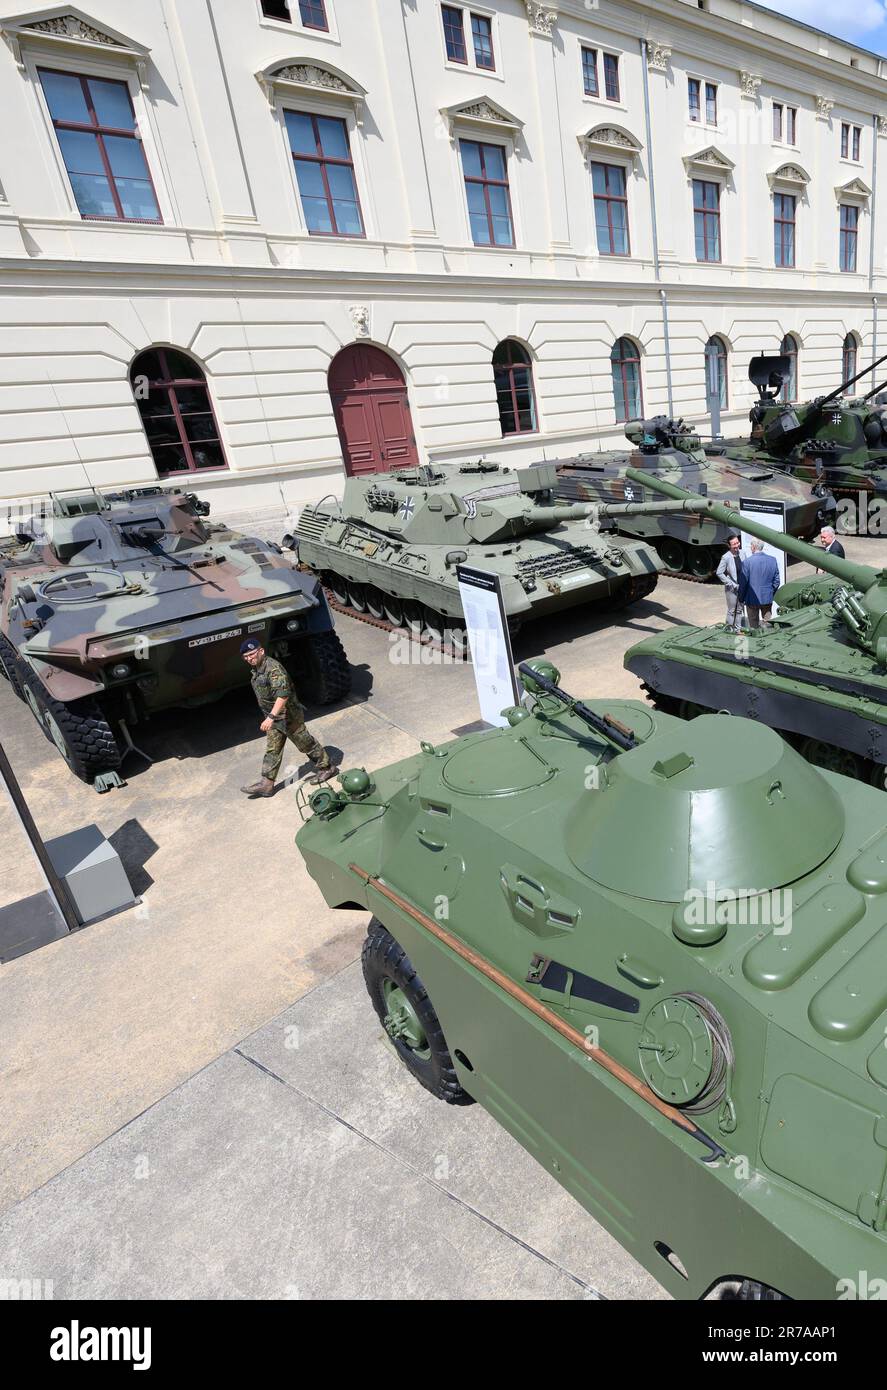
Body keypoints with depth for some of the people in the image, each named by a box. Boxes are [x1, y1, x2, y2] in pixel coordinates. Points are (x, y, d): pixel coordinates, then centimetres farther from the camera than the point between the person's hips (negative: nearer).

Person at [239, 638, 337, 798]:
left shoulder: (273, 668, -26)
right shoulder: (256, 669, 6)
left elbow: (283, 695, -35)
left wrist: (271, 717, -41)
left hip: (288, 716, -9)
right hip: (274, 716, 9)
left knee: (306, 744, 7)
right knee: (272, 750, 10)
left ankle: (327, 768, 24)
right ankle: (266, 784, 15)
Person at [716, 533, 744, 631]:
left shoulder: (742, 553, -3)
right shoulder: (726, 557, -18)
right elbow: (719, 573, -15)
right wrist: (731, 584, -14)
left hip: (741, 586, 5)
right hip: (731, 588, -5)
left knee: (739, 609, 17)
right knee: (731, 610, 6)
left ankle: (738, 628, 30)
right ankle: (730, 629, 20)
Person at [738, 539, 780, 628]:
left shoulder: (748, 561, -15)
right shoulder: (772, 560, -3)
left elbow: (743, 582, -10)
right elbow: (776, 581, 3)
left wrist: (741, 599, 1)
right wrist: (771, 593, 17)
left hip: (752, 599, -3)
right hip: (768, 598, 3)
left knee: (754, 625, 8)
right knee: (767, 624, 13)